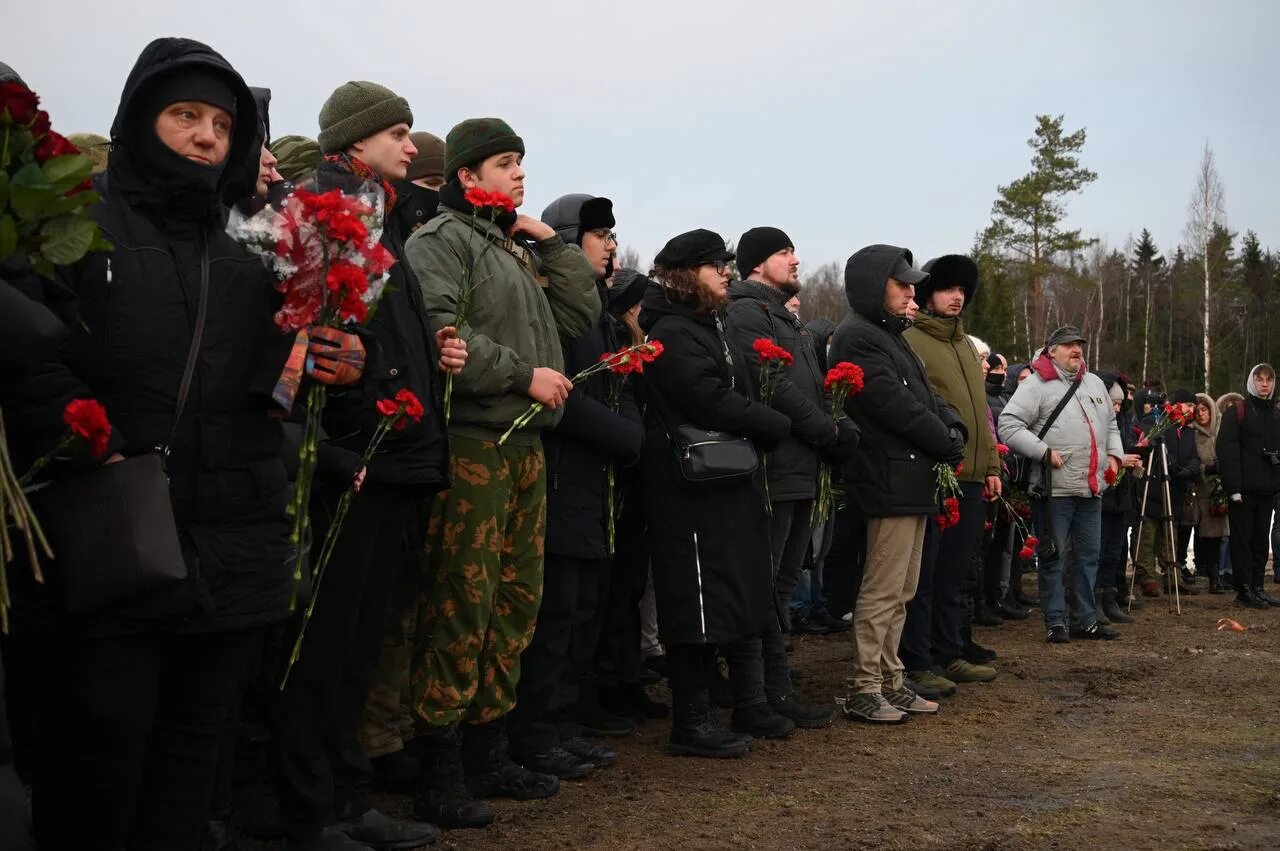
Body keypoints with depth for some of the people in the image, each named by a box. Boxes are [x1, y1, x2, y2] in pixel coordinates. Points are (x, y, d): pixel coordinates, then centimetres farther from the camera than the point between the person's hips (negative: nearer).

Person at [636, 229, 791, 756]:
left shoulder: (710, 327, 21)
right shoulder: (672, 332, -11)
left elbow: (737, 394, 18)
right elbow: (713, 401, -20)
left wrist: (765, 427, 0)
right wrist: (778, 427, -10)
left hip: (726, 484, 10)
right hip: (694, 488, -10)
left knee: (717, 600, 12)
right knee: (700, 601, -6)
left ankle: (698, 713, 20)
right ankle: (691, 722, 3)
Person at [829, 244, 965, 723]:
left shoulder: (890, 335, 21)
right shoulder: (858, 337, -12)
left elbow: (926, 396, 17)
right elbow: (896, 406, -18)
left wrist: (953, 430, -3)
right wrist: (947, 446, -9)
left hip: (912, 480, 10)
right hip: (890, 481, -10)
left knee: (901, 591, 14)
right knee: (883, 590, -7)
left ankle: (890, 681, 22)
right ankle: (863, 691, -1)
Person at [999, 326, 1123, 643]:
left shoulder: (1095, 383, 18)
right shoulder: (1036, 385, -5)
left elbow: (1111, 424, 30)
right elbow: (1009, 425, -13)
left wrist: (1114, 454, 14)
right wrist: (1044, 452, -17)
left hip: (1092, 487, 7)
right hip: (1056, 487, -7)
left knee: (1089, 554, 11)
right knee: (1053, 555, -1)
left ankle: (1086, 619, 21)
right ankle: (1055, 621, 7)